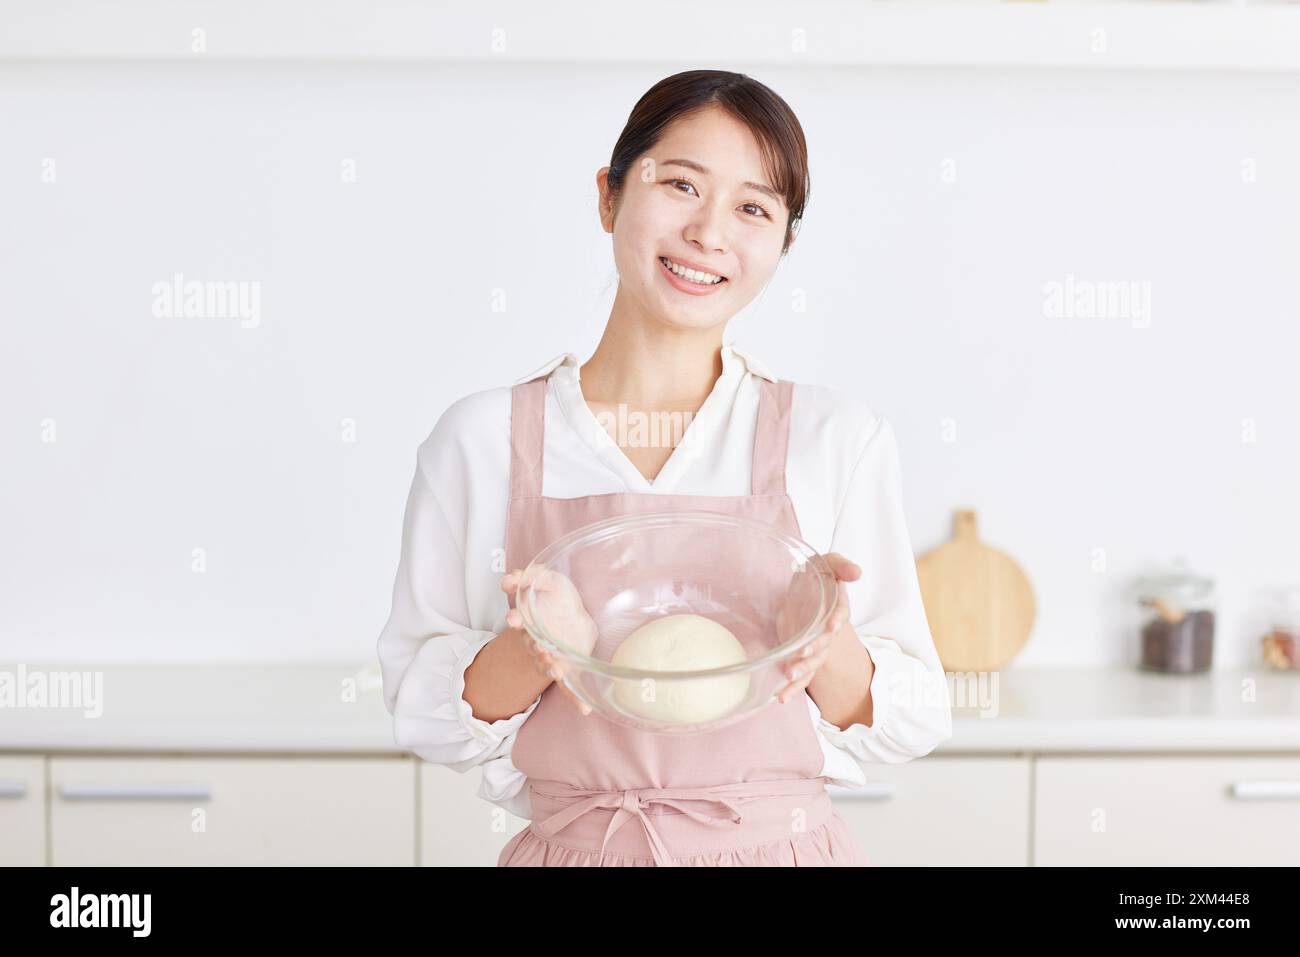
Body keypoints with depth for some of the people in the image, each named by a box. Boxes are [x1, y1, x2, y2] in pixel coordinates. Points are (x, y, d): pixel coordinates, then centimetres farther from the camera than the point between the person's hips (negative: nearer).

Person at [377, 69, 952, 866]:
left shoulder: (840, 438, -5)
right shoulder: (481, 438, -5)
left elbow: (912, 726, -2)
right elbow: (425, 716, -3)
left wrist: (831, 646, -21)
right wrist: (528, 650, -22)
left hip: (783, 844, 1)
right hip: (571, 845, 0)